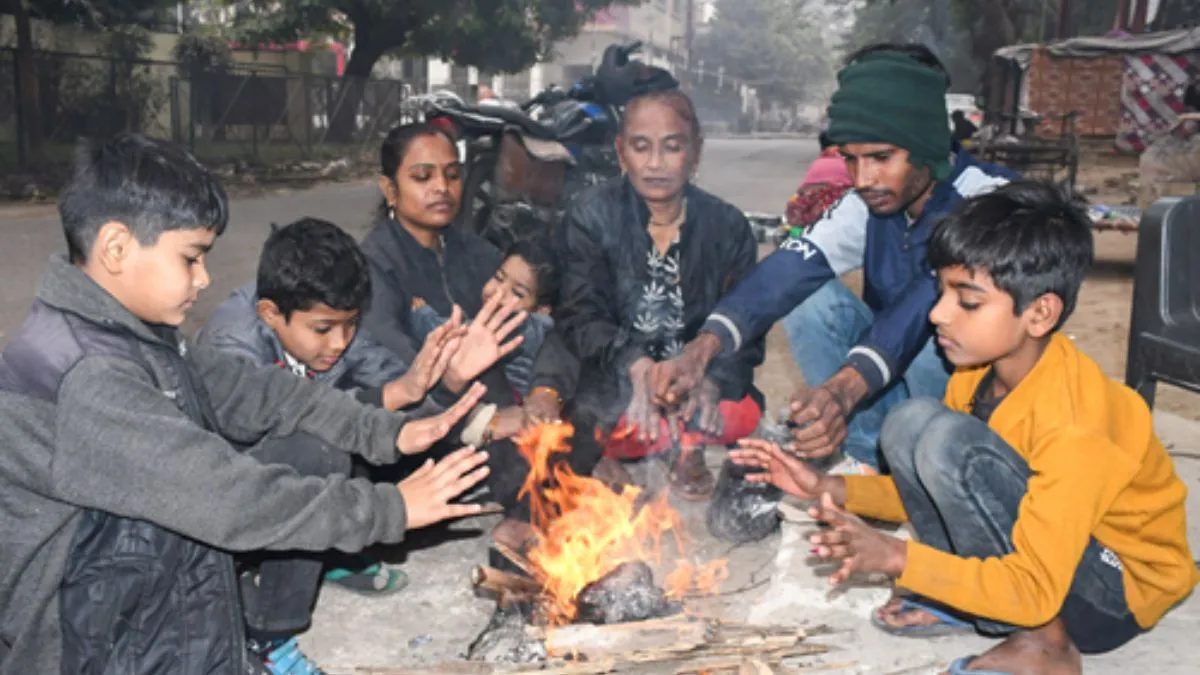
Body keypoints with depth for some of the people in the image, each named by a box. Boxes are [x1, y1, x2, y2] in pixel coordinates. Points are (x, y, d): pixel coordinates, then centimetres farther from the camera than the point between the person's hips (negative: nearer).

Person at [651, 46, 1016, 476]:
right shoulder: (869, 202, -6)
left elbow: (937, 297, -41)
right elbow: (793, 267, -21)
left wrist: (846, 388, -57)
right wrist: (703, 349, -38)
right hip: (896, 366, 5)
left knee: (935, 331, -35)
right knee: (811, 298, -16)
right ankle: (868, 458, -12)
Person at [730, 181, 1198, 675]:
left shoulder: (1072, 427, -31)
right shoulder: (980, 373, -8)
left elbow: (1034, 592, -31)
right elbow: (939, 490, 6)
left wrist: (895, 557, -36)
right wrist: (828, 488, -6)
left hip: (1121, 594, -7)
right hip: (1047, 549, 7)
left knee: (946, 440, -28)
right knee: (910, 423, -10)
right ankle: (965, 603, -2)